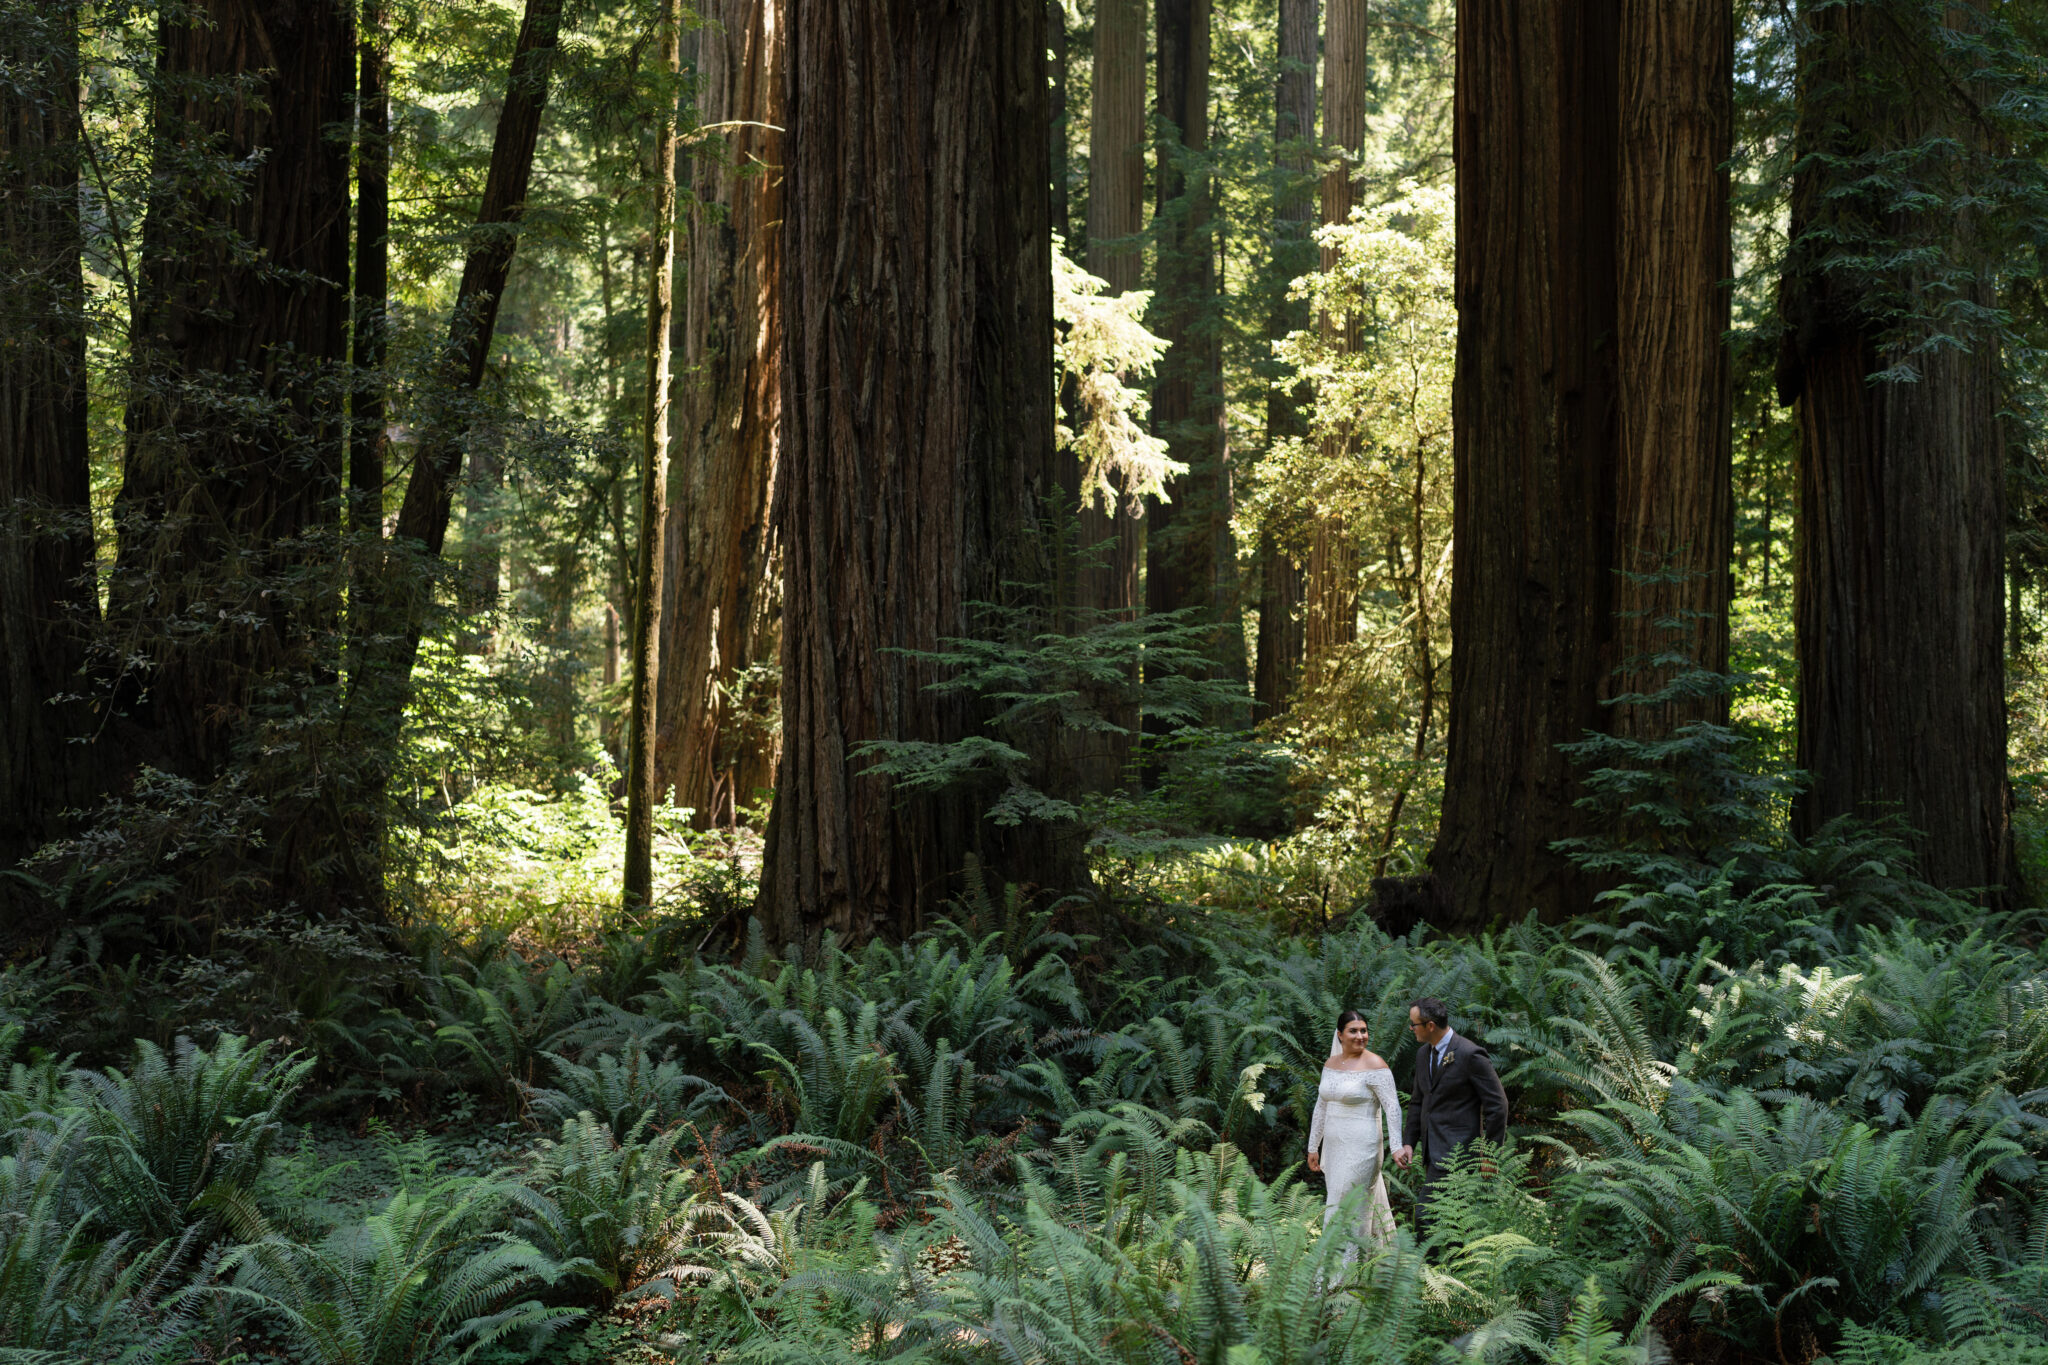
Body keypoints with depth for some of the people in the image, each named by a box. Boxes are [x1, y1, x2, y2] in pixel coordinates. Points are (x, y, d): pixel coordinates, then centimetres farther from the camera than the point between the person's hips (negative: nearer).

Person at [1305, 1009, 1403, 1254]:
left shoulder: (1374, 1067, -10)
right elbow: (1321, 1107, 17)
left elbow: (1392, 1108, -12)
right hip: (1334, 1147, 7)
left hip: (1361, 1148, -7)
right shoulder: (1330, 1065, 10)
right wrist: (1313, 1147, 18)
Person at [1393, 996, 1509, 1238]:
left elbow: (1497, 1105, -11)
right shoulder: (1423, 1054, 12)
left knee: (1425, 1214, -15)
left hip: (1456, 1150, -9)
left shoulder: (1470, 1055, -13)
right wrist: (1408, 1143, 9)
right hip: (1433, 1150, 9)